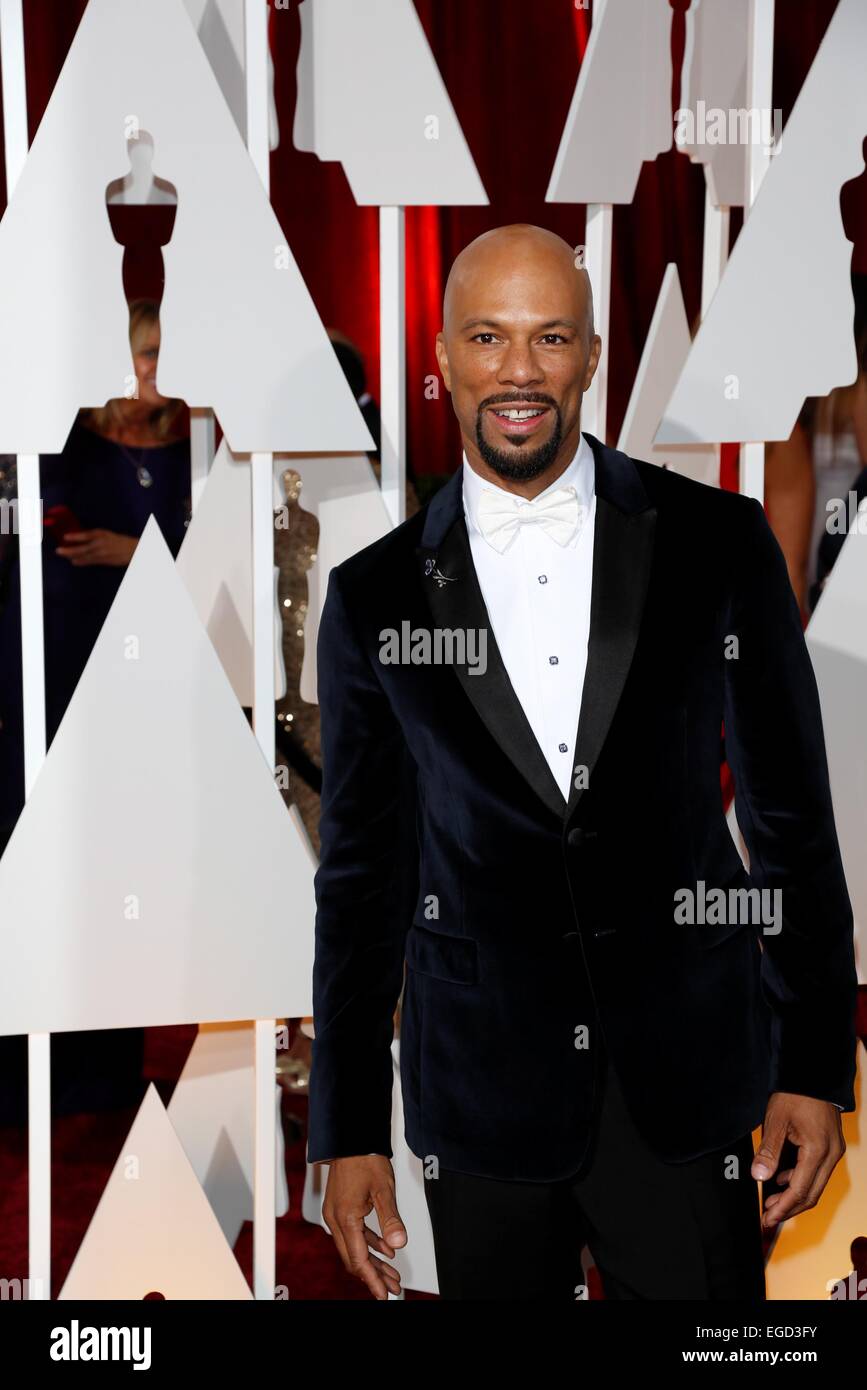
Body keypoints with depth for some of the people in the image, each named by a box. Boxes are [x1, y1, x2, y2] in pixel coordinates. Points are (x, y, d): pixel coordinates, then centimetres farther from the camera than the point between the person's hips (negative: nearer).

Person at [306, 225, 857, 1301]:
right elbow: (364, 871, 5)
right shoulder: (376, 595, 0)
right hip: (481, 1103, 1)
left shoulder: (719, 543, -2)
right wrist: (346, 1132, 5)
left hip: (689, 1090, 0)